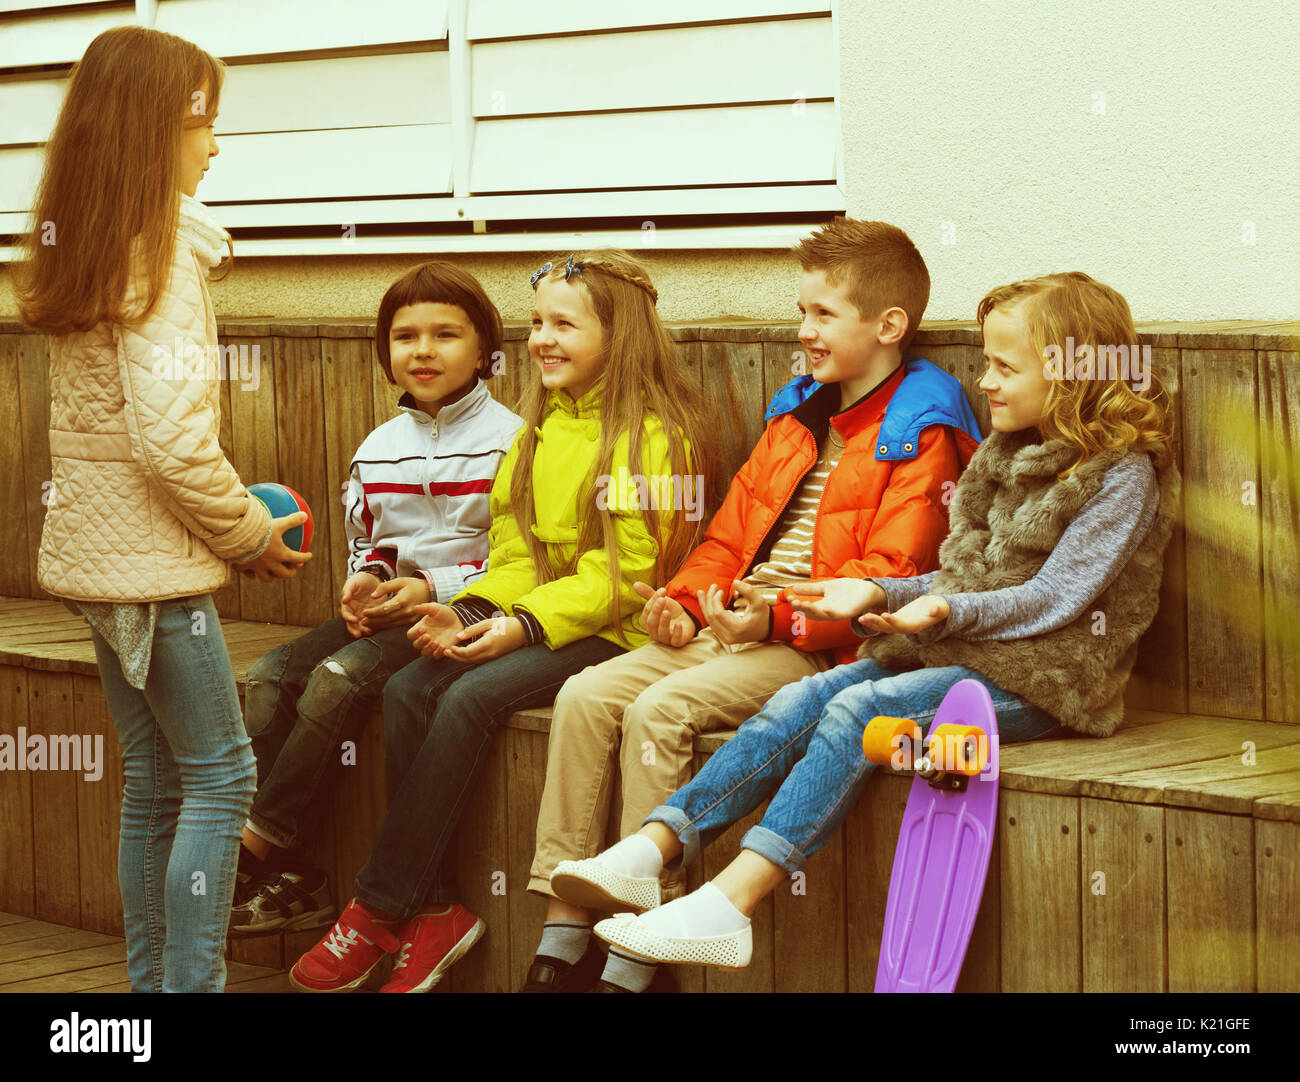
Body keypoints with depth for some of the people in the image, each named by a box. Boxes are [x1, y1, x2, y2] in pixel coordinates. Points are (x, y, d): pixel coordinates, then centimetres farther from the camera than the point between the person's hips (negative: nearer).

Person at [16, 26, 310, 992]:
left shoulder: (78, 244, 8)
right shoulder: (161, 256, -17)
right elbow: (172, 442, -22)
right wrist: (251, 533, -10)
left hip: (96, 551, 9)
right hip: (152, 559, -9)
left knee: (155, 784, 14)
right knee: (220, 777, -2)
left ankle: (152, 982, 19)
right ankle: (190, 983, -3)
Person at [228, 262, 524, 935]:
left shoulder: (508, 441, -4)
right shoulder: (377, 449, 16)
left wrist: (435, 589, -18)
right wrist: (363, 582, 1)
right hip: (388, 608, 7)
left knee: (341, 676, -29)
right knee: (271, 674, -15)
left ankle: (253, 848, -23)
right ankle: (290, 880, -21)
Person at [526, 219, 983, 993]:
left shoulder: (919, 435, -5)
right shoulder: (799, 414, 21)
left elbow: (890, 573, -15)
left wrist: (778, 615, -24)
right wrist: (686, 603, 5)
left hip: (818, 645, -8)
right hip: (730, 626, 8)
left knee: (659, 710, -26)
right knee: (587, 695, -11)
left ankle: (635, 959, -22)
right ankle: (563, 935, -12)